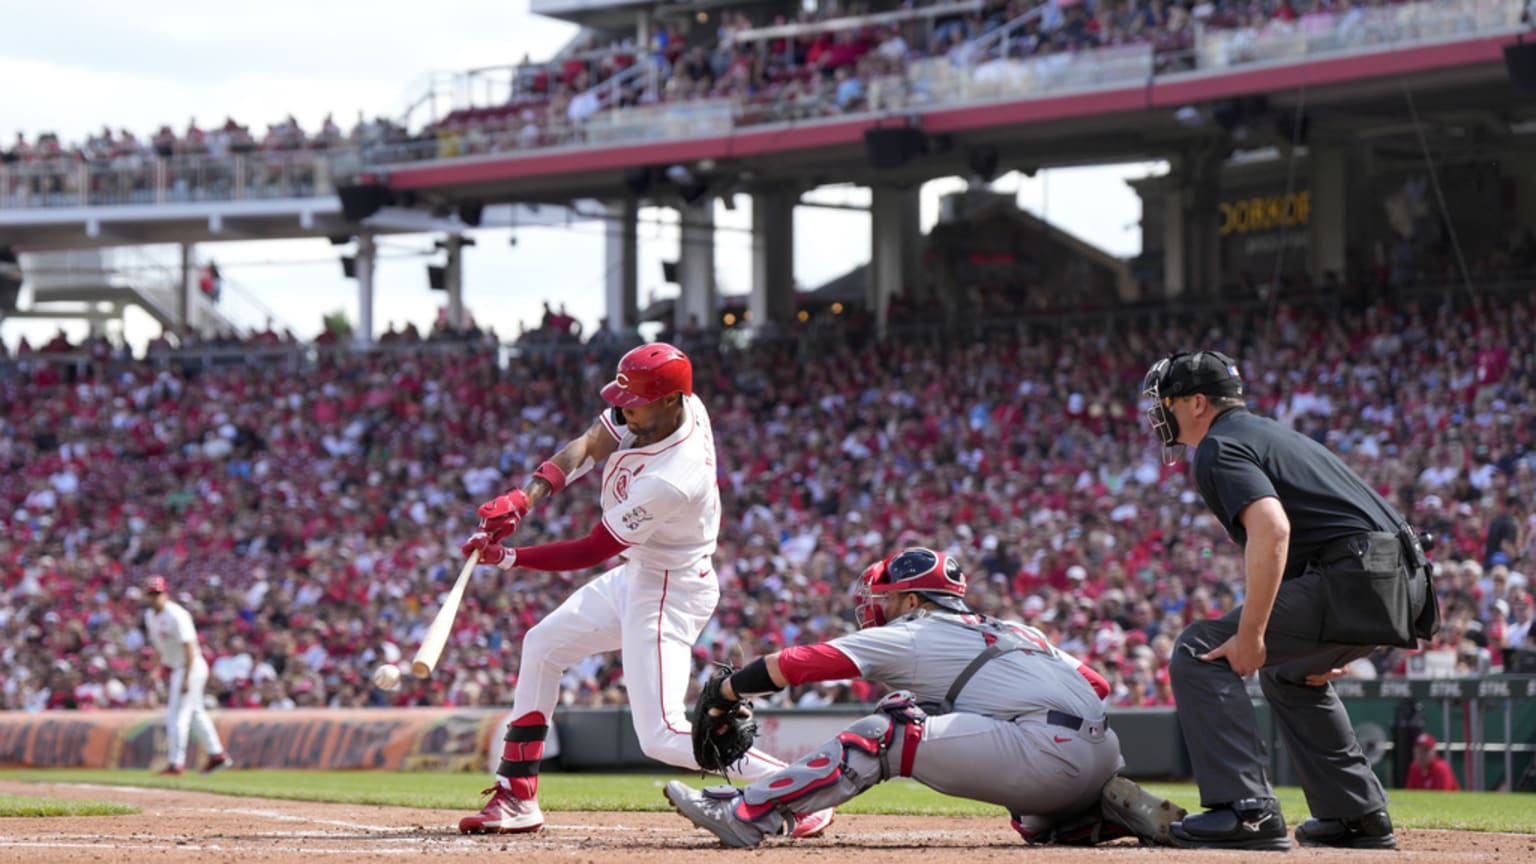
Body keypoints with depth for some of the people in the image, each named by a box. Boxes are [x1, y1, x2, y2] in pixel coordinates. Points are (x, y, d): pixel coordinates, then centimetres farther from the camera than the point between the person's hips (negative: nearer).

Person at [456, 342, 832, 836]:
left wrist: (506, 558, -21)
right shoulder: (664, 405, -12)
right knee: (543, 646, 20)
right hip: (637, 576, 10)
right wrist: (525, 498, -19)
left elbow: (590, 552, -25)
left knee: (662, 737, -14)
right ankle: (516, 799, 25)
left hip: (669, 594, -10)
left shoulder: (669, 482, -34)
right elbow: (588, 447, -4)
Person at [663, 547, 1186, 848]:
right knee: (1038, 824, 37)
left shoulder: (910, 635, 9)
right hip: (1104, 754, 8)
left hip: (1046, 755, -8)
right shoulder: (1015, 633, 30)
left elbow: (793, 664, 7)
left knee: (885, 735, -4)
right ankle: (1116, 811, 11)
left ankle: (746, 814, -10)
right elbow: (1097, 686, 25)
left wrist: (723, 694, 21)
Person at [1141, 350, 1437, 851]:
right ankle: (1357, 815, 30)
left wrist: (1250, 634, -20)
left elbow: (1271, 530, -21)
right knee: (1288, 669, 34)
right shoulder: (1273, 433, 29)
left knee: (1199, 653, -7)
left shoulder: (1219, 448, -3)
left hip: (1354, 579, -10)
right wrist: (1334, 642, 31)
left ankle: (1247, 809, -16)